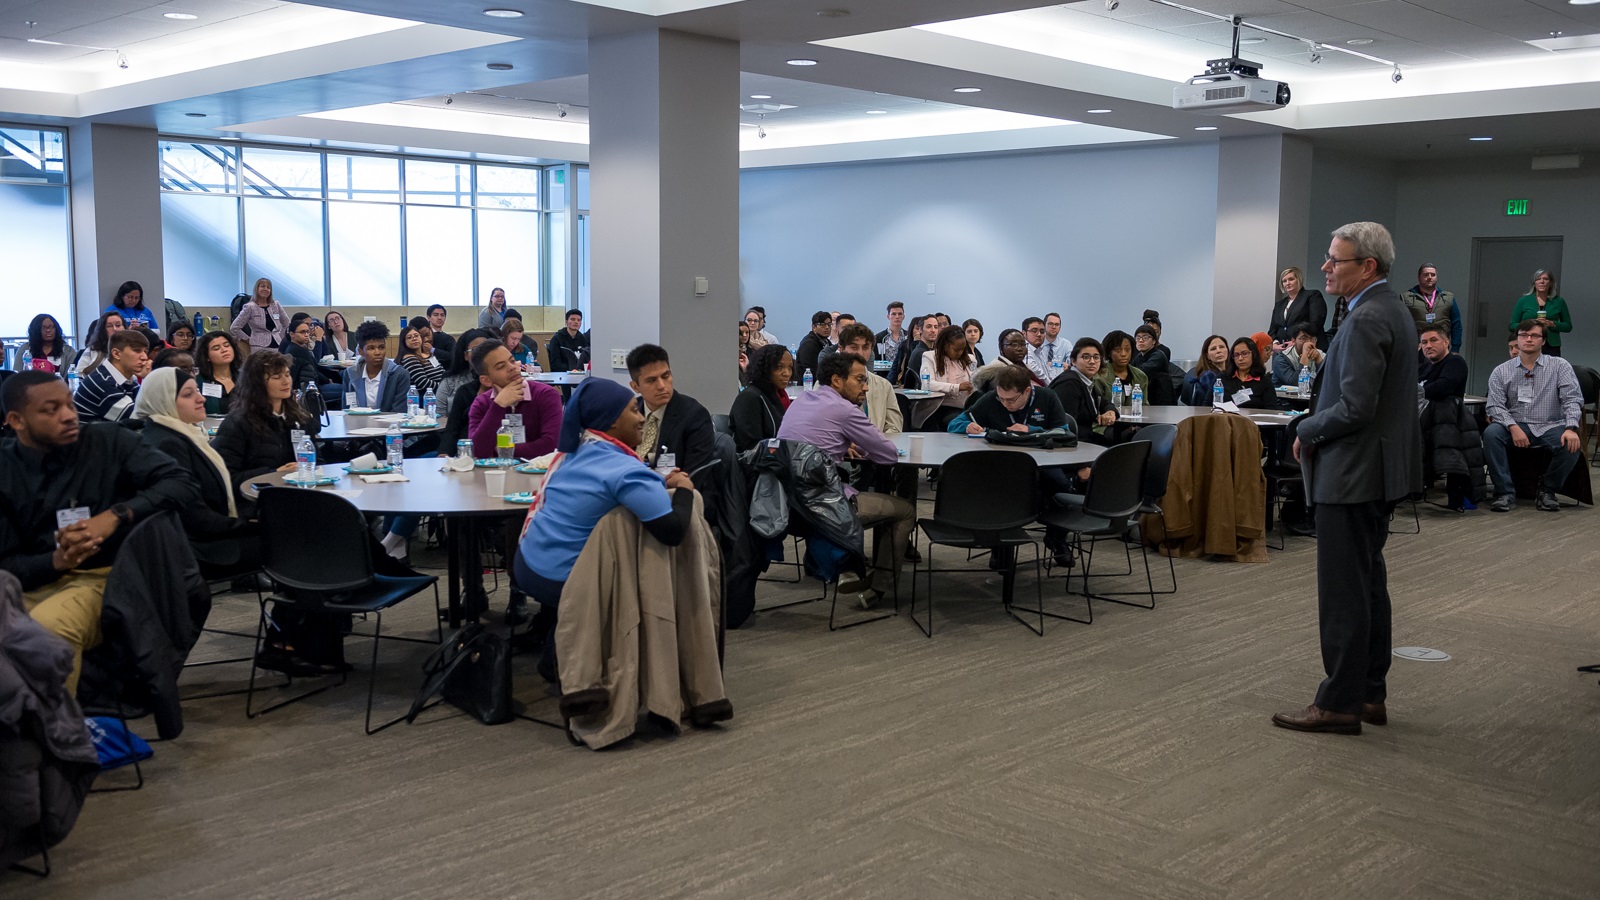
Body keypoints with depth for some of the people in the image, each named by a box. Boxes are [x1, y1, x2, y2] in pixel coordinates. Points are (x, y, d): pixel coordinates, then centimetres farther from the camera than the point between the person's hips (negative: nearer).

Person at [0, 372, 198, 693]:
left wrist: (115, 515, -23)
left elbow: (180, 485, -9)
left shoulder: (109, 442, -1)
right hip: (31, 581, 2)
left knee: (46, 626, -33)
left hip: (103, 577, -2)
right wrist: (57, 561, -21)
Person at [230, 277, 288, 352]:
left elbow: (286, 323, 23)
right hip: (260, 348, -4)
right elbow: (234, 328, -1)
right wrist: (248, 339, 1)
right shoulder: (250, 307, -1)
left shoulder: (275, 305, 11)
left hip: (278, 346, 4)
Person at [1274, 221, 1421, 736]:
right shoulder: (1393, 311, 12)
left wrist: (1306, 430, -9)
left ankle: (1339, 703, 3)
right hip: (1379, 467, 11)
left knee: (1343, 591, -4)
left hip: (1353, 472, -11)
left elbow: (1355, 408, -25)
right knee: (1368, 583, 16)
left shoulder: (1365, 321, -20)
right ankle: (1370, 694, 25)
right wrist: (1316, 423, 10)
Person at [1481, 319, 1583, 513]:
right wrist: (1513, 427, -21)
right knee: (1491, 433, -31)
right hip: (1515, 426, 0)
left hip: (1550, 427, 0)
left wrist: (1571, 428, -21)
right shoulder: (1501, 371, 7)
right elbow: (1494, 406, -2)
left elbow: (1572, 399, -3)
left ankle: (1547, 491, -5)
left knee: (1571, 444, -31)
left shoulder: (1560, 366, 7)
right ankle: (1505, 493, -23)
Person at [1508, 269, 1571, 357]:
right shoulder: (1523, 301, 8)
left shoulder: (1559, 301, 11)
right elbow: (1512, 326, 7)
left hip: (1551, 347, 1)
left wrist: (1552, 324, -5)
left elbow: (1568, 326, 13)